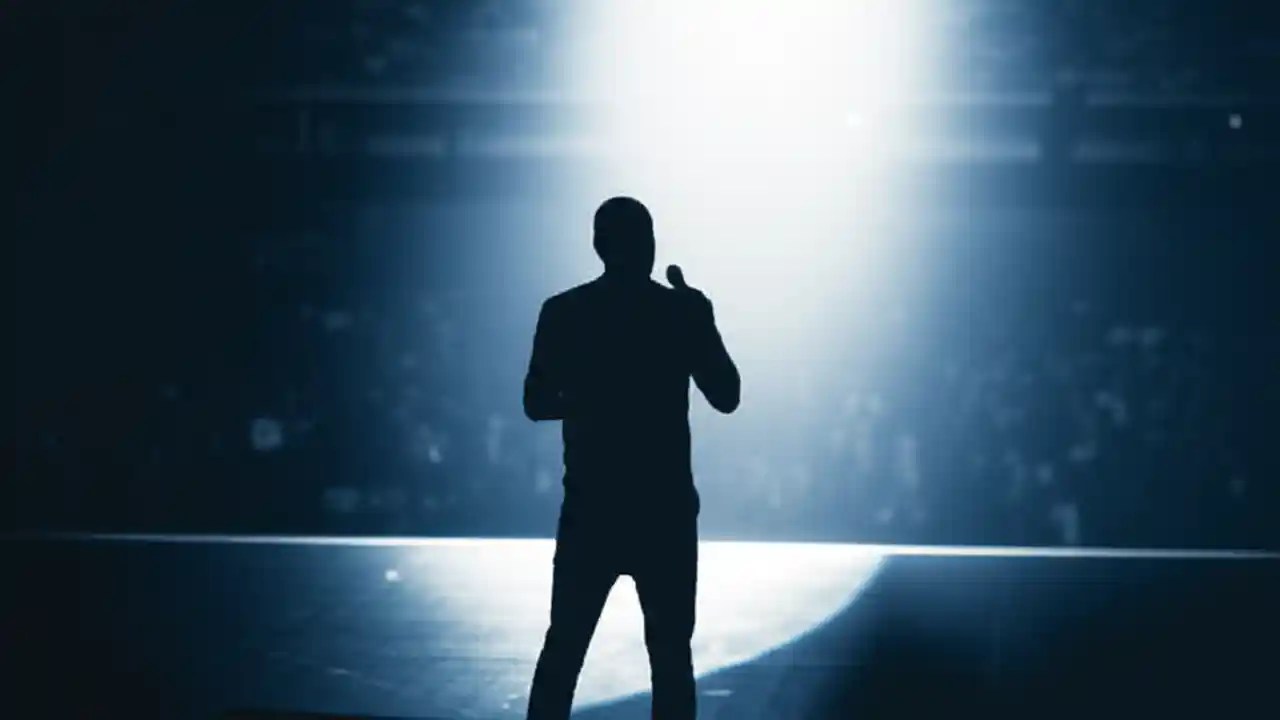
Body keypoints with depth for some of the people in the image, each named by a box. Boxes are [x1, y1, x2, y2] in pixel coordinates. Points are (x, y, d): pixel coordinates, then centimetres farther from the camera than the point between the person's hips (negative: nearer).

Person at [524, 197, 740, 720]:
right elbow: (726, 397, 2)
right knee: (670, 652, 5)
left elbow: (537, 404, 3)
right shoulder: (682, 311, -5)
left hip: (591, 508, 1)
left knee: (564, 647, 9)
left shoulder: (564, 313, -1)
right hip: (665, 510, -1)